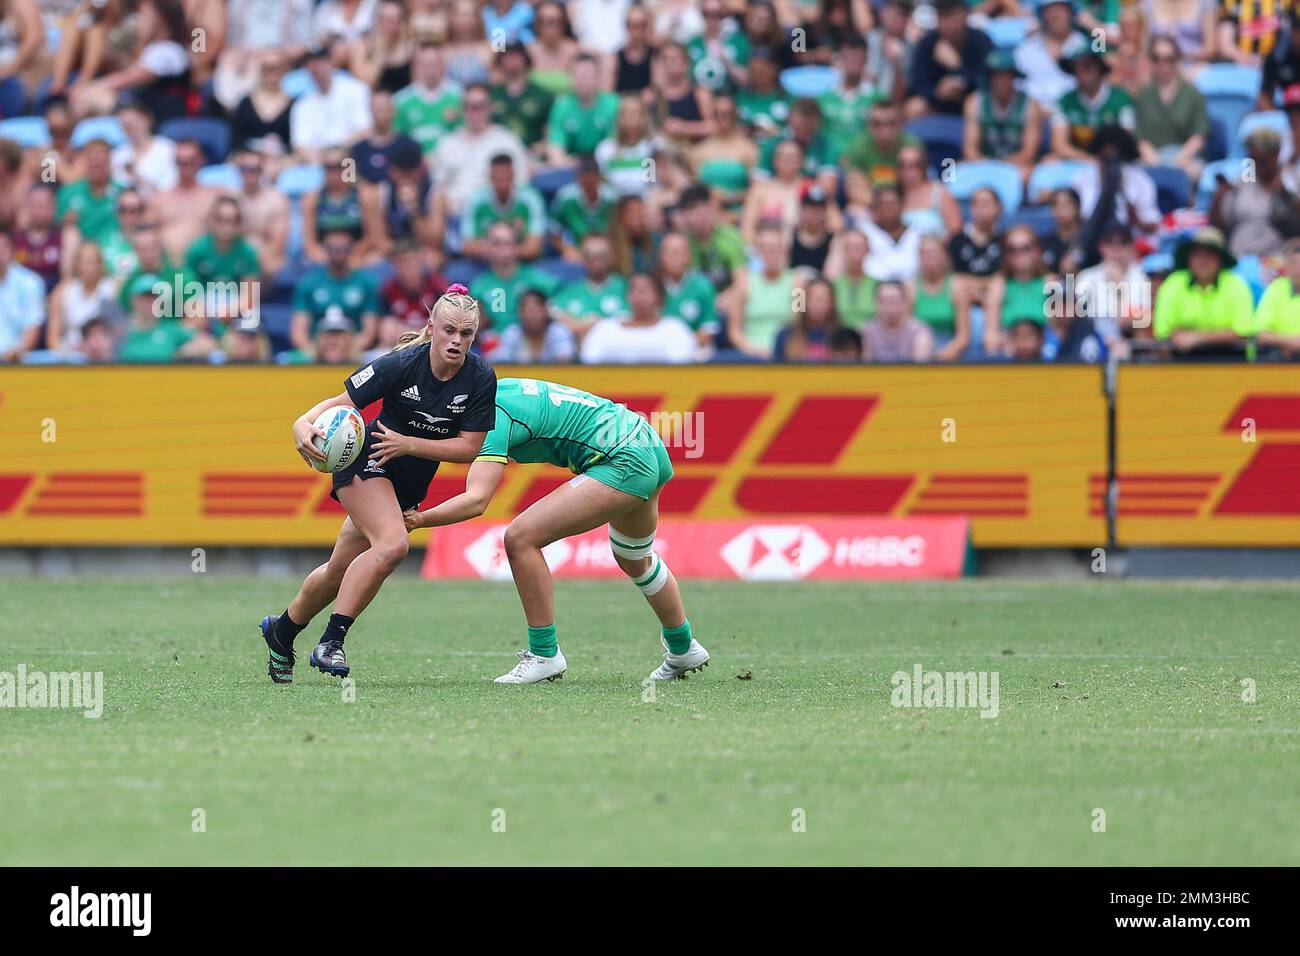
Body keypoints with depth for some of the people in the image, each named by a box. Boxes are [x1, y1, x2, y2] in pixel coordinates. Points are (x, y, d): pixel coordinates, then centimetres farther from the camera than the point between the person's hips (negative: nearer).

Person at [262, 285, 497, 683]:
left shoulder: (481, 378, -14)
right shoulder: (402, 364, -23)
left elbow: (470, 447, -13)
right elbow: (341, 402, -19)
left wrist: (408, 444, -24)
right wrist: (304, 425, -39)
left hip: (411, 483, 5)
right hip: (365, 462, -5)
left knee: (342, 569, 11)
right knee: (393, 544, -29)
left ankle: (281, 630, 35)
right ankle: (331, 642, -23)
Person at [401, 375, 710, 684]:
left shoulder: (492, 418, -20)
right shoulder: (498, 390, 7)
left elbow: (476, 500, -31)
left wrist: (420, 520, -36)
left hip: (624, 466, -10)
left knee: (521, 538, -14)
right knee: (635, 561, 33)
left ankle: (544, 655, -5)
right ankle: (684, 650, 53)